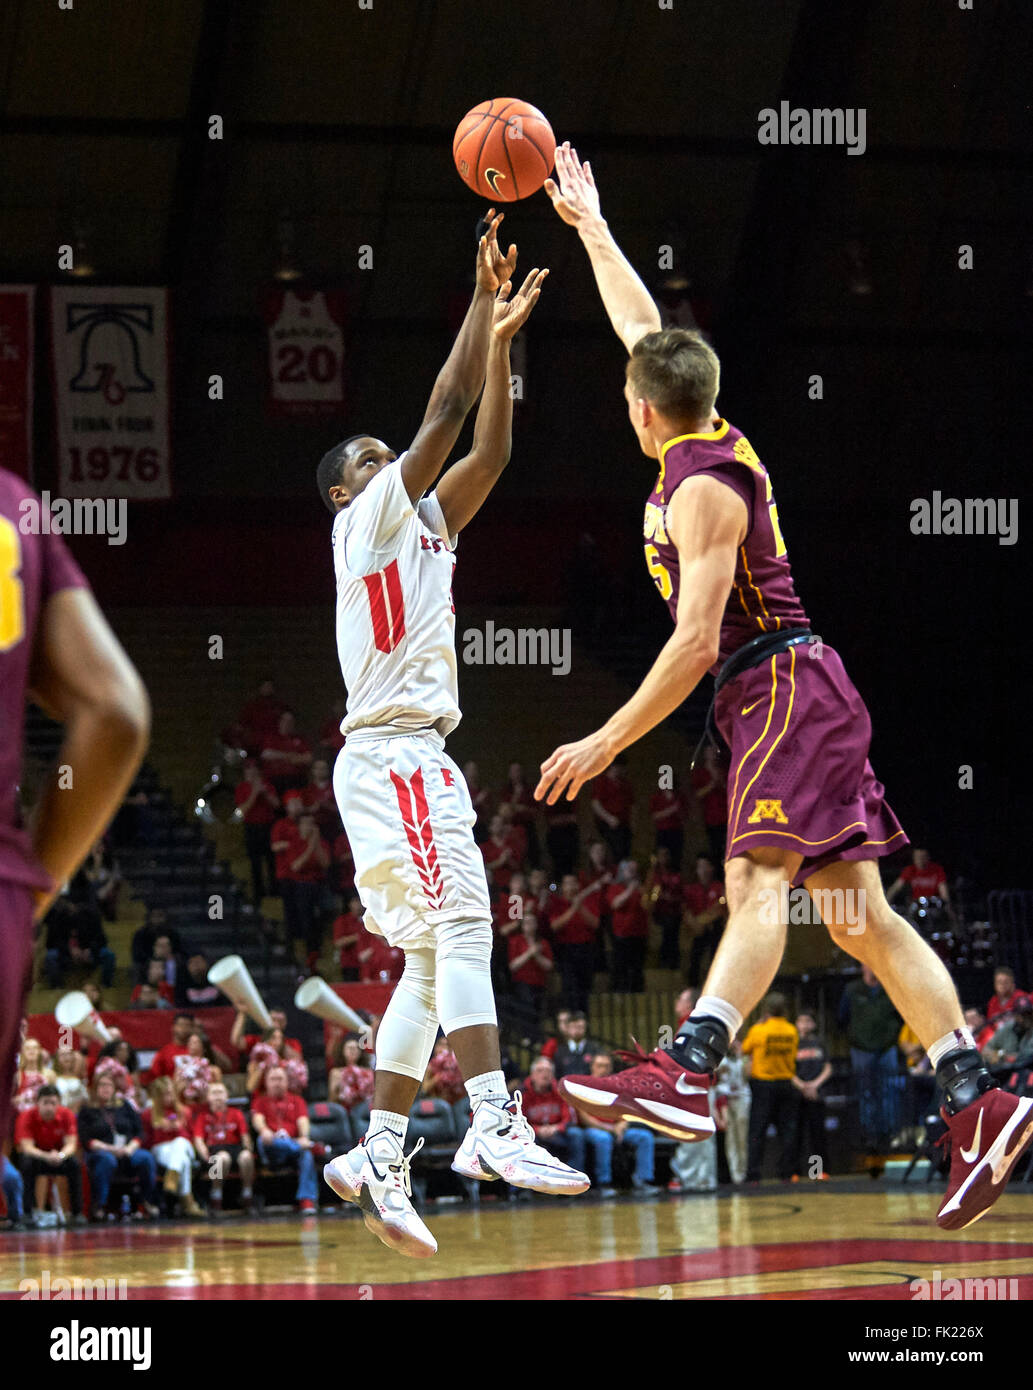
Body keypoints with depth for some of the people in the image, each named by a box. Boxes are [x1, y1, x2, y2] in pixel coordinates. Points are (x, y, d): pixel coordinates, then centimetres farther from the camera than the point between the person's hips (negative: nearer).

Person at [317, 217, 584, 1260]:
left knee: (432, 960, 4)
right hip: (391, 754, -9)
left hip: (418, 761, 9)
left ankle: (378, 1158, 2)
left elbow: (488, 451, 15)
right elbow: (445, 413, -6)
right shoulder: (365, 521, 0)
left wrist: (500, 338, 8)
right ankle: (493, 1125, -30)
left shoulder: (426, 525, 23)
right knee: (463, 926, -20)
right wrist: (483, 299, -2)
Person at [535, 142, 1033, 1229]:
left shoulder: (700, 489, -13)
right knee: (859, 915, 4)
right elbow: (641, 325, 29)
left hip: (783, 689, -9)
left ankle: (687, 1076, -42)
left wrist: (606, 743, -16)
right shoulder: (713, 441, 13)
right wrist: (587, 225, 36)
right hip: (796, 697, 9)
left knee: (757, 884, -25)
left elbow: (695, 642, -19)